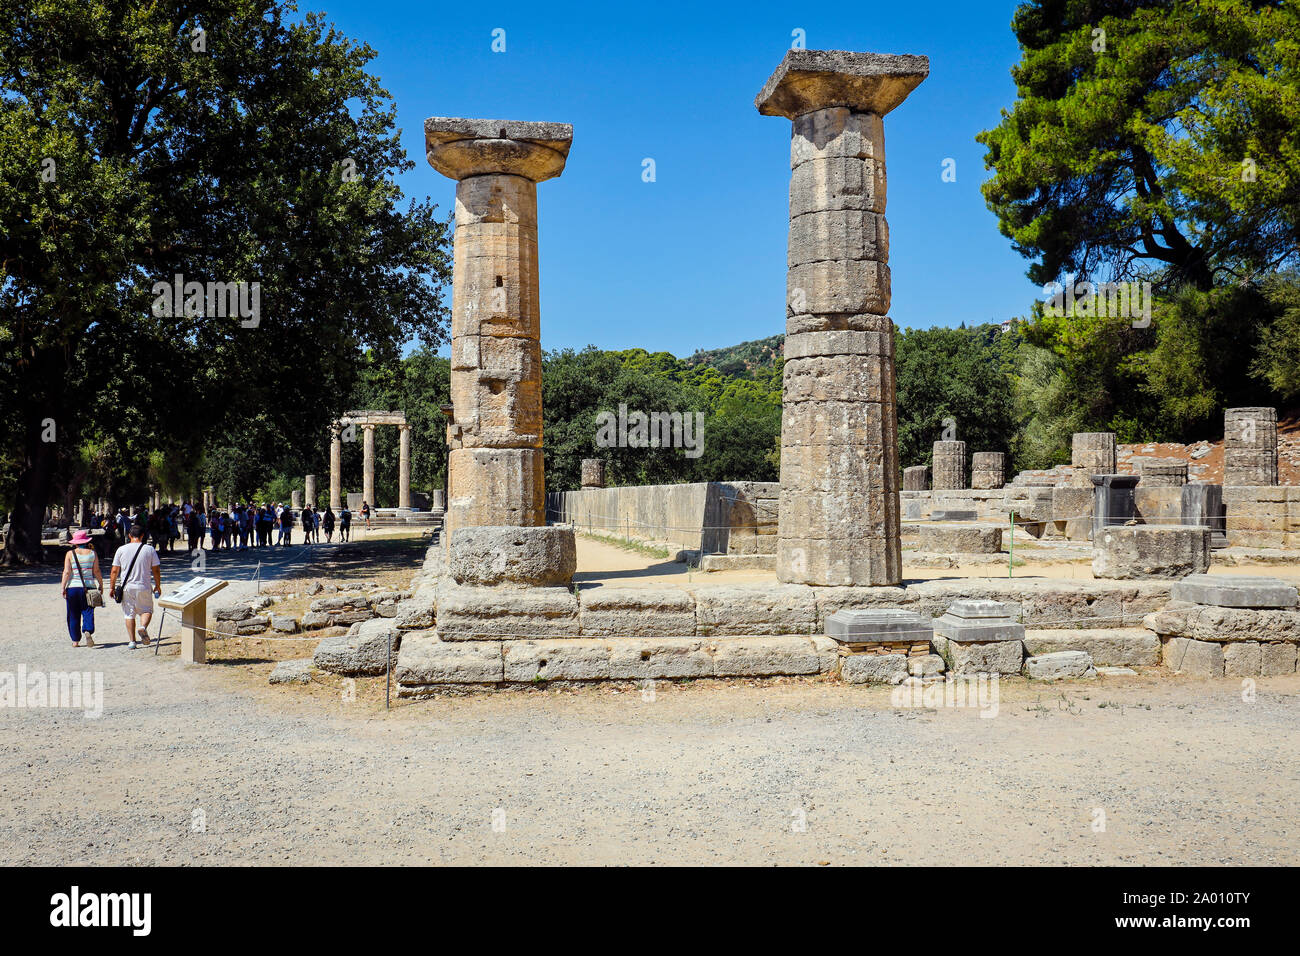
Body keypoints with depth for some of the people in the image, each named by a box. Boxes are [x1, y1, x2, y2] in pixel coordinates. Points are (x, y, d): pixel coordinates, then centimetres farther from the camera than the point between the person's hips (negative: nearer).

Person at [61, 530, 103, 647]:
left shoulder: (70, 554, -1)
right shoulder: (92, 553, 2)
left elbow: (66, 572, -6)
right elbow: (96, 571, 0)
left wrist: (63, 587, -4)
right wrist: (101, 585, 8)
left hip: (73, 587, 0)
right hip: (88, 587, 0)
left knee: (73, 615, 8)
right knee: (88, 612, 2)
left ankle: (75, 640, 11)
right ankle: (88, 631, -24)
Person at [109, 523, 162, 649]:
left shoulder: (121, 550, -1)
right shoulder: (149, 549, -2)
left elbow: (115, 571, 1)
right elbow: (156, 570, 0)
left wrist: (112, 587, 12)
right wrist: (158, 586, 12)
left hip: (127, 587, 1)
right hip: (144, 587, -1)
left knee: (129, 614, 10)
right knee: (147, 610, 14)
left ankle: (132, 641, 7)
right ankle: (143, 626, -16)